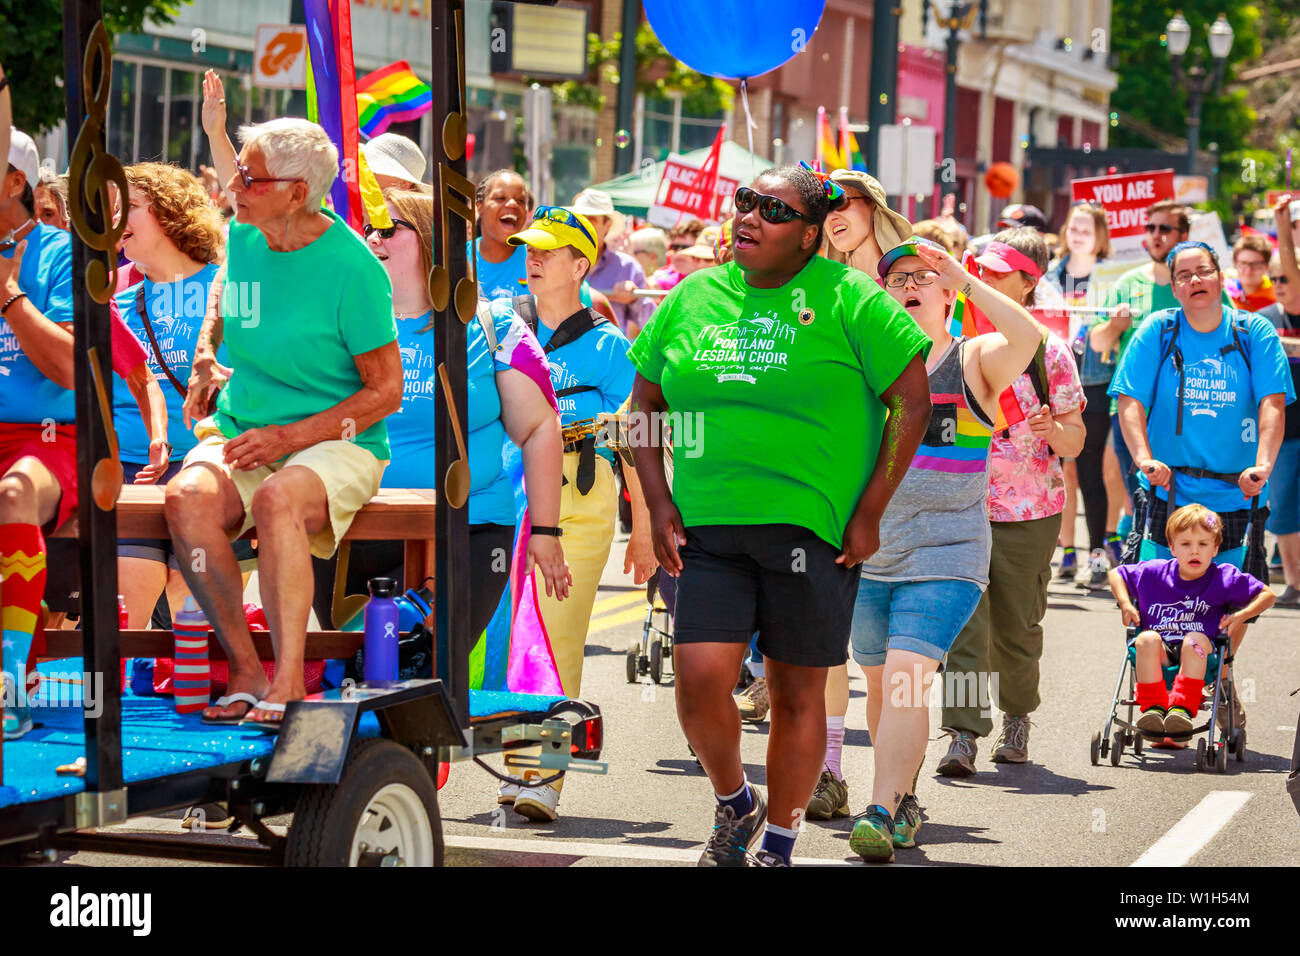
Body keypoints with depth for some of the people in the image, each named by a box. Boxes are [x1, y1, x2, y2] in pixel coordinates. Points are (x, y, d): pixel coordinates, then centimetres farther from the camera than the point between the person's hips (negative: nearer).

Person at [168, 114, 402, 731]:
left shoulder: (353, 269, -12)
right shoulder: (244, 236, 6)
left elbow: (386, 392, -10)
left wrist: (287, 437, -18)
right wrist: (205, 356, 10)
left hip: (335, 444, -5)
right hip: (239, 436, 5)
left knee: (279, 498, -39)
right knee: (188, 498, -29)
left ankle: (288, 680, -40)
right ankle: (245, 669, -23)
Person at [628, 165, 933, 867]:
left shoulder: (849, 301, -3)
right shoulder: (693, 298, 9)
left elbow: (913, 402, -3)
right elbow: (644, 402, 17)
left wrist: (868, 514, -7)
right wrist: (658, 504, 6)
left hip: (812, 529, -3)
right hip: (708, 530, 3)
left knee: (797, 693, 4)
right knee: (699, 681, -12)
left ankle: (778, 845, 21)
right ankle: (734, 803, 16)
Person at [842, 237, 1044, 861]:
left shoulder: (974, 360, -1)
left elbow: (1027, 336, -20)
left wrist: (965, 281, -22)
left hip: (945, 556, -4)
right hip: (868, 551, 4)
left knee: (906, 675, -18)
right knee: (882, 684, 13)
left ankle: (883, 814, -19)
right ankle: (904, 799, 30)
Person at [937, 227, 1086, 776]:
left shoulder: (1050, 352, 1)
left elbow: (1075, 441, 2)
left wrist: (1053, 430, -19)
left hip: (1030, 513, 0)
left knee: (1017, 625, 10)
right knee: (964, 617, -14)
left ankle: (1017, 716, 33)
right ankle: (963, 734, -17)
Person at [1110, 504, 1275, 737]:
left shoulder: (1224, 578, 1)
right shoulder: (1154, 573, 5)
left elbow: (1267, 595, 7)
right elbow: (1116, 574, 22)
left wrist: (1240, 616, -7)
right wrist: (1125, 604, 5)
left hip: (1198, 656, -1)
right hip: (1158, 656, 1)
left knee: (1195, 639, -35)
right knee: (1147, 638, -32)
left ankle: (1183, 708, -40)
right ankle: (1153, 707, -34)